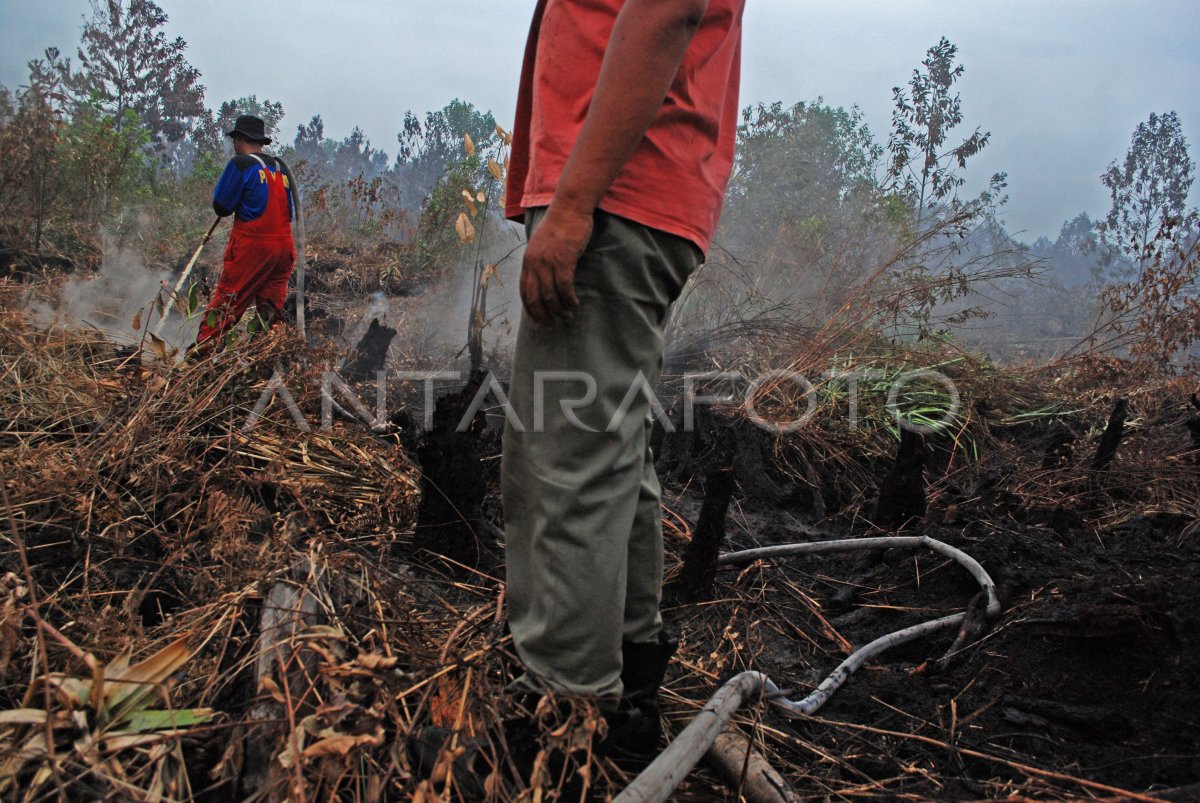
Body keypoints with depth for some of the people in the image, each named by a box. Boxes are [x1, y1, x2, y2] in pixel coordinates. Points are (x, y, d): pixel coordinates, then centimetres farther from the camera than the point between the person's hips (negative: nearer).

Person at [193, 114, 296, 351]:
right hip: (284, 246, 5)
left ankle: (202, 350, -4)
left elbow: (221, 207, -3)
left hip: (252, 245, -5)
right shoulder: (280, 167, 12)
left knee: (226, 302, -2)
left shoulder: (241, 164, -6)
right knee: (270, 306, 11)